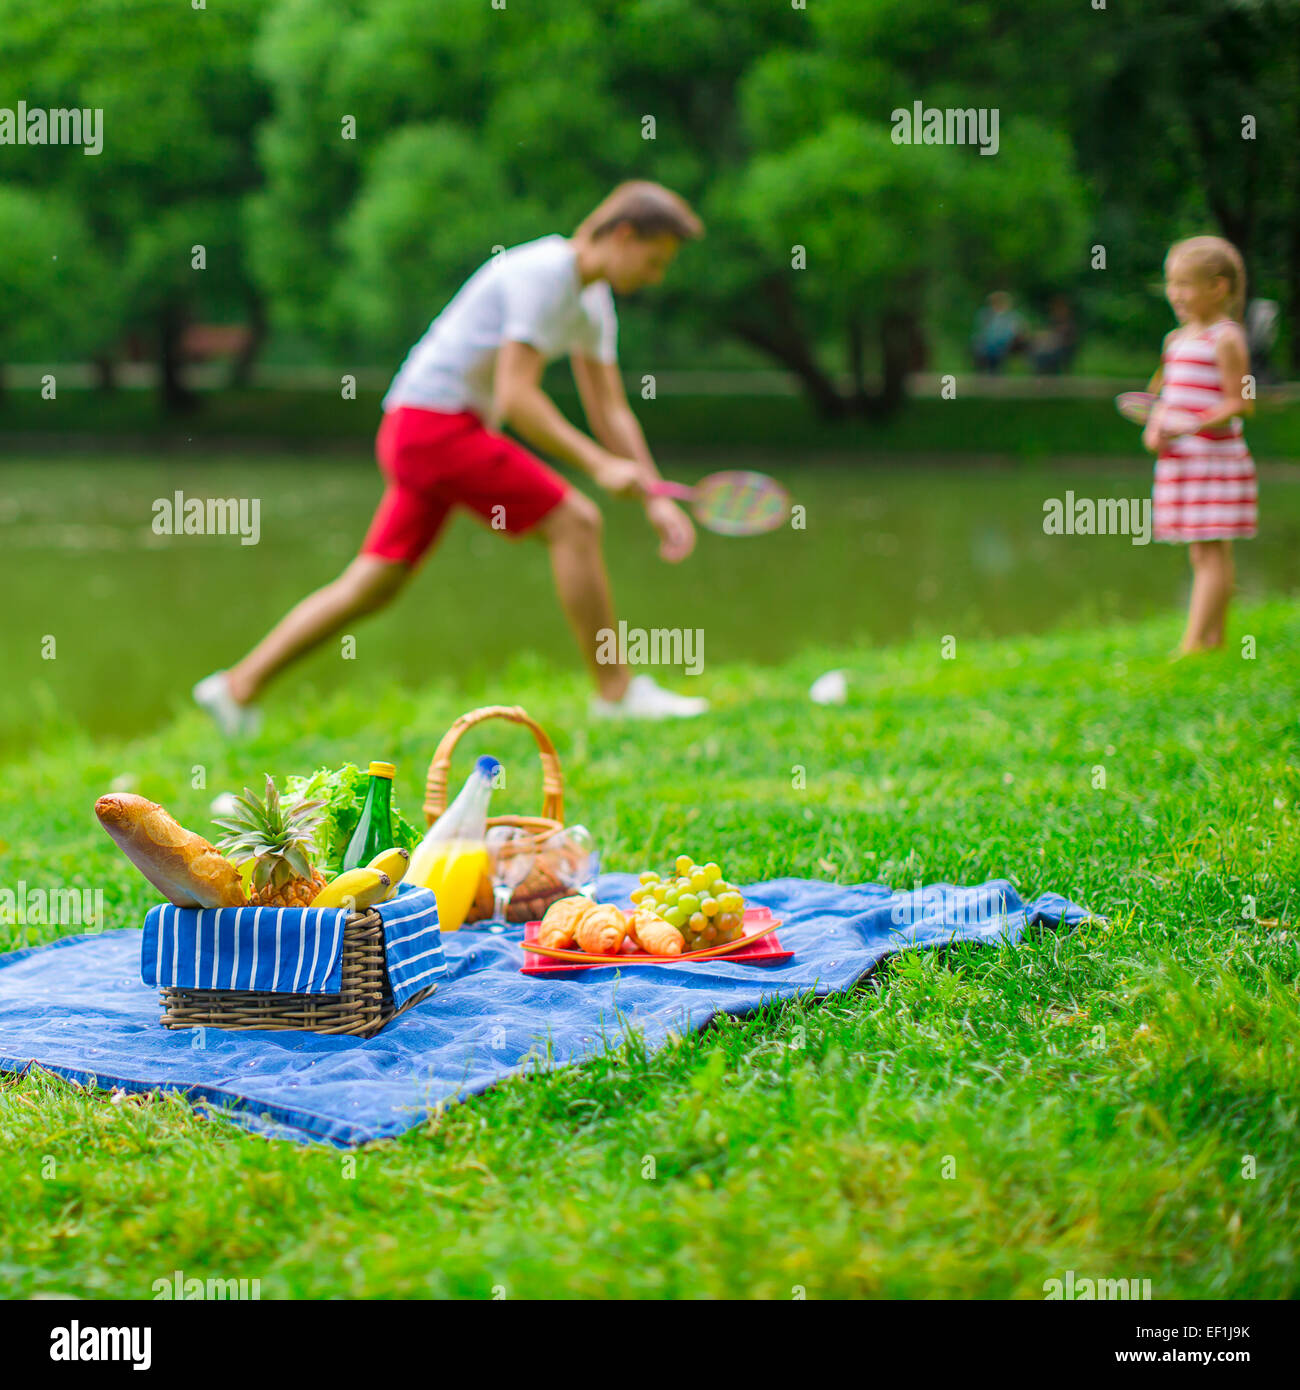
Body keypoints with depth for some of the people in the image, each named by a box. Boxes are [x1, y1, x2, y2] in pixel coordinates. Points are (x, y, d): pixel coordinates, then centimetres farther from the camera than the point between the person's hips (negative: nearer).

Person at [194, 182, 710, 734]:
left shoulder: (593, 303, 13)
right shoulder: (541, 274, -17)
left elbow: (611, 413, 15)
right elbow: (516, 396, -24)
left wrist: (655, 500, 7)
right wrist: (599, 465, -26)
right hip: (434, 423, -10)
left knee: (372, 585, 9)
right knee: (574, 522, -12)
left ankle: (238, 686, 13)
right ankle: (616, 691, -7)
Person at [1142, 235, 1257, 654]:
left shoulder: (1225, 339, -9)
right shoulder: (1177, 338, 15)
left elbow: (1239, 404, -13)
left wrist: (1191, 427, -24)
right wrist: (1154, 428, 1)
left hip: (1215, 458, -8)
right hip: (1180, 461, 8)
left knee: (1212, 550, -7)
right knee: (1202, 554, 11)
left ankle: (1194, 643, -10)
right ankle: (1214, 640, 15)